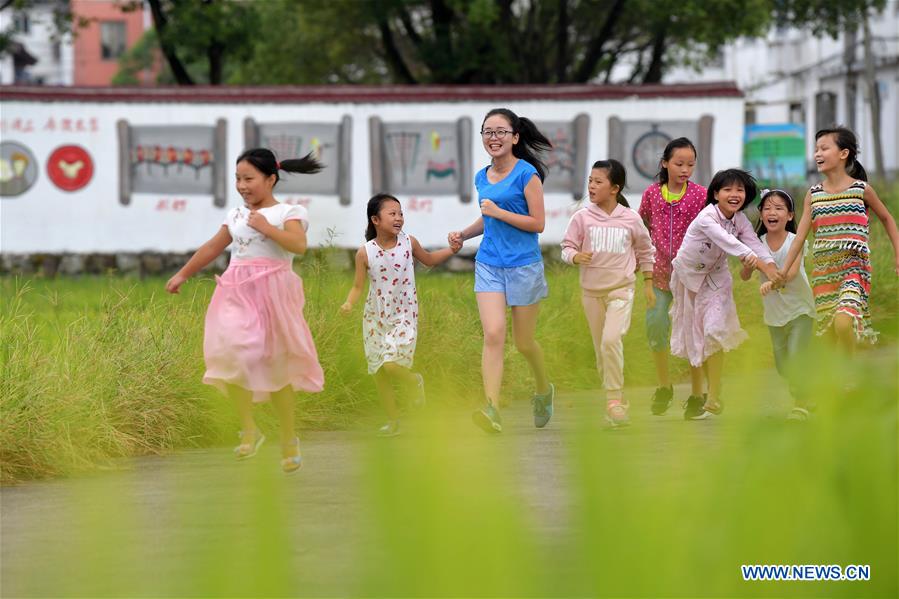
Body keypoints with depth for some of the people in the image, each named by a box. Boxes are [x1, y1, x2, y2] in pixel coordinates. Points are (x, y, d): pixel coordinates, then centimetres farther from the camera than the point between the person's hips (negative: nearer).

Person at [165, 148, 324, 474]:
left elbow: (299, 244, -19)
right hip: (237, 293, 4)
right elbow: (212, 248, 23)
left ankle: (289, 439, 16)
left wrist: (266, 227, -17)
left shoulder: (286, 213, -1)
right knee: (229, 352, -20)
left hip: (271, 292, -4)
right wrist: (182, 275, 27)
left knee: (276, 365, 1)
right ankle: (249, 428, -10)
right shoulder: (236, 215, 15)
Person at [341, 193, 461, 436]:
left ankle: (414, 382, 13)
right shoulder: (365, 253, -9)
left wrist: (451, 251, 3)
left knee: (390, 365, -20)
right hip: (375, 318, 2)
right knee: (379, 372, 6)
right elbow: (358, 286, -4)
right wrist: (349, 303, -23)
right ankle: (393, 420, 22)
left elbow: (428, 259, 16)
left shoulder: (408, 243, -5)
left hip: (404, 316, -2)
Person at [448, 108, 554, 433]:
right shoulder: (482, 178, 9)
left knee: (524, 342, 9)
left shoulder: (526, 173, -9)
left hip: (523, 265, -4)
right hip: (489, 264, 4)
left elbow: (538, 223, -12)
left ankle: (544, 390, 38)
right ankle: (492, 409, -21)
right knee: (493, 335, -13)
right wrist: (464, 234, 8)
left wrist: (499, 212, -17)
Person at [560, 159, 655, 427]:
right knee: (601, 349, 8)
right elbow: (567, 246, 0)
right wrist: (576, 256, -23)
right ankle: (617, 401, 22)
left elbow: (645, 250, 13)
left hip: (621, 288, -2)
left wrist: (648, 283, 15)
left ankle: (614, 400, -14)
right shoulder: (582, 217, -3)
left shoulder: (631, 219, -3)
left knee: (611, 340, -22)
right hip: (591, 290, 2)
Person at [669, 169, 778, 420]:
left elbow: (755, 243, -25)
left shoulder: (740, 220, -12)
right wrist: (749, 257, -61)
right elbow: (724, 239, -46)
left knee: (714, 332, -14)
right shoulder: (707, 217, -29)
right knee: (693, 335, 10)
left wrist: (771, 269, -43)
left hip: (715, 278, 2)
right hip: (689, 275, -2)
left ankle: (713, 398, -14)